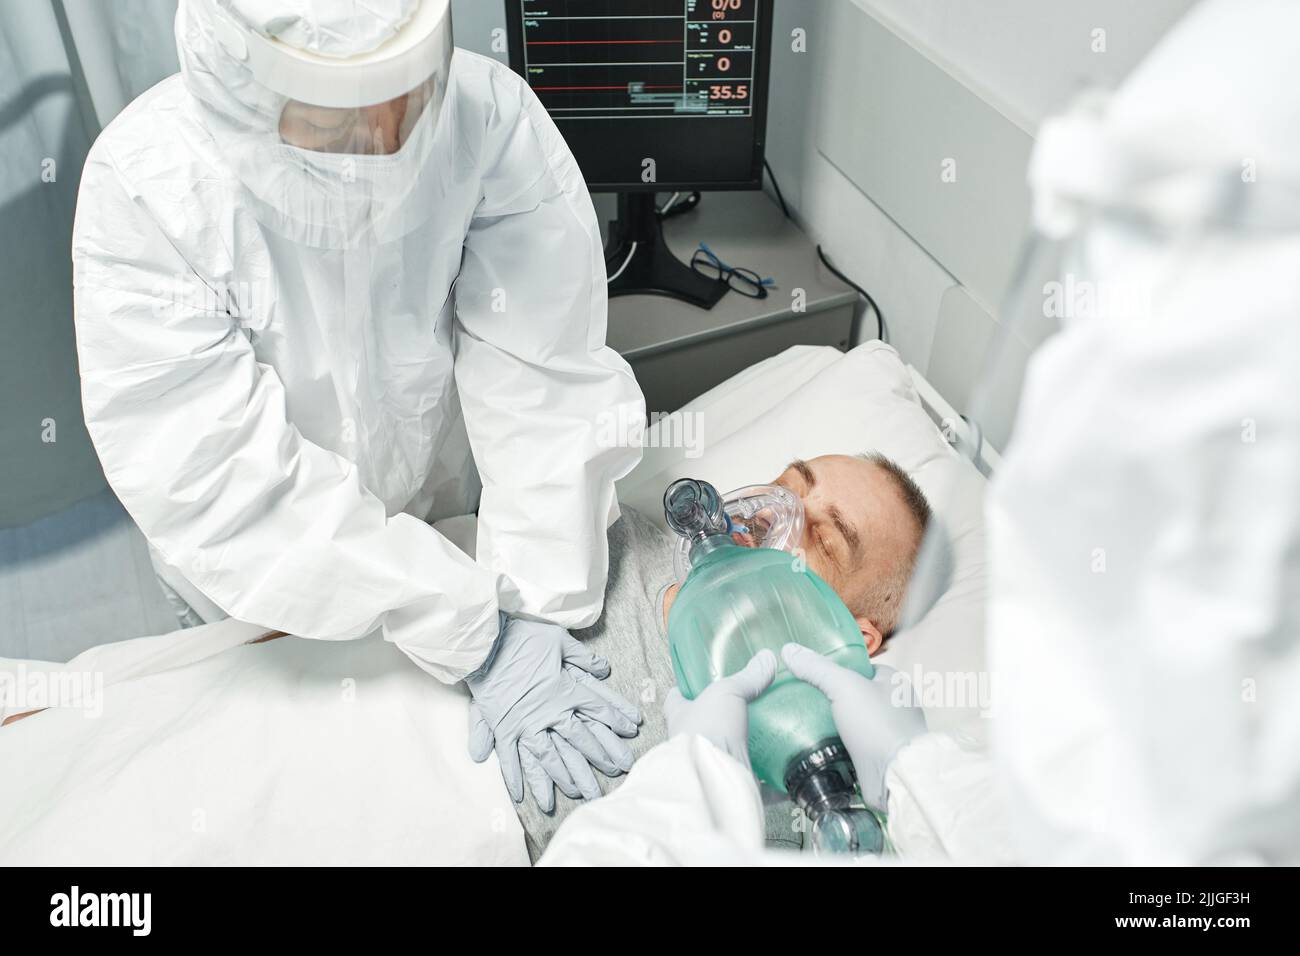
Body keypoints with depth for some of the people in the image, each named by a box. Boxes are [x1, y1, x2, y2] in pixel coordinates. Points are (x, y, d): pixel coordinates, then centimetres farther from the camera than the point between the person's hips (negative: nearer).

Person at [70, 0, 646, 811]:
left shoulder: (491, 115, -28)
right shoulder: (142, 188, -30)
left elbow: (546, 377, -28)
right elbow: (215, 473, -32)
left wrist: (539, 609, -34)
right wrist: (478, 635, -35)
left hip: (453, 523, 1)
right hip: (261, 585, 0)